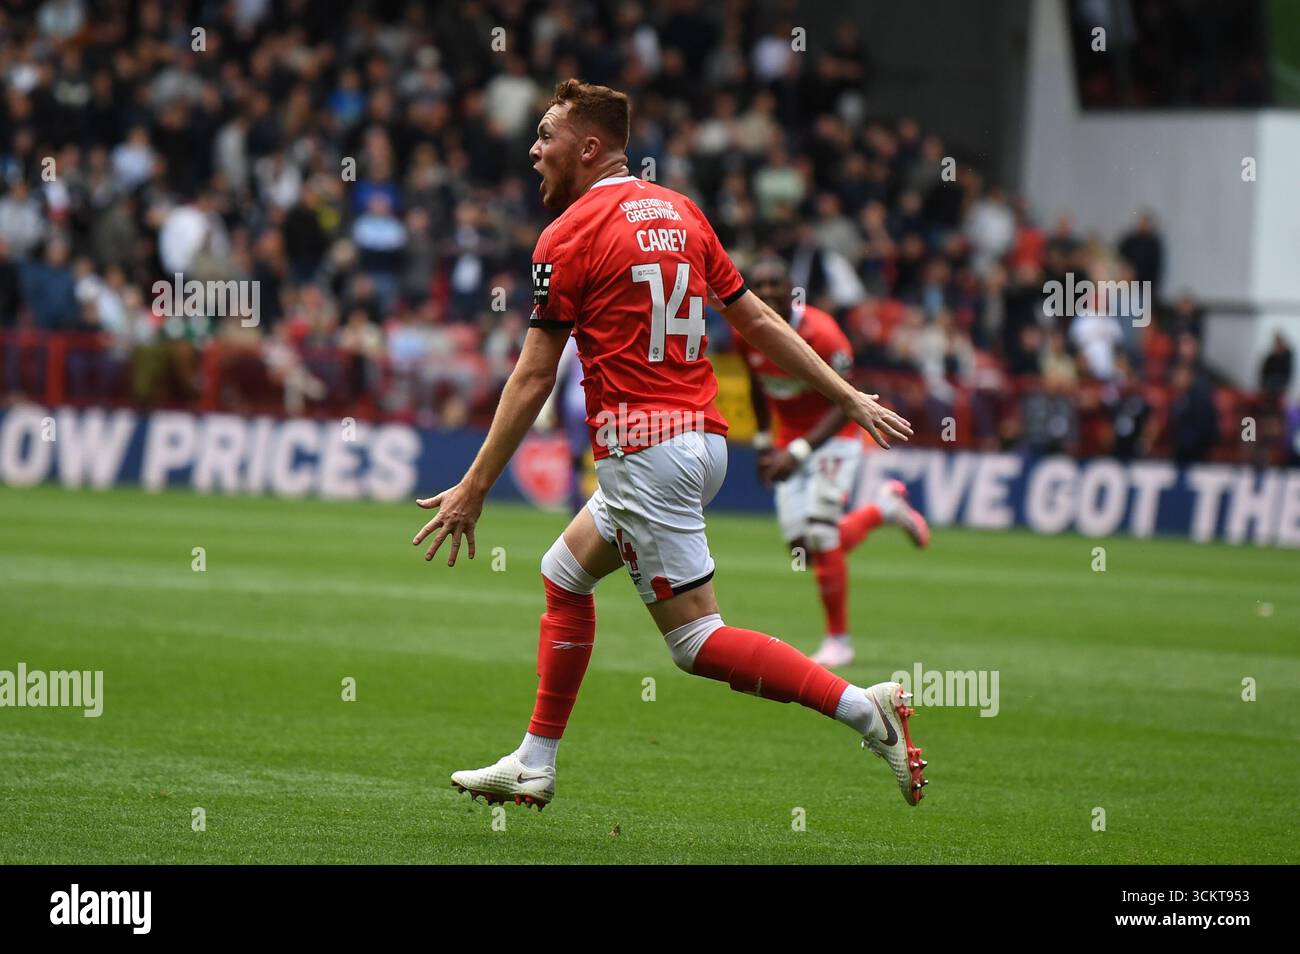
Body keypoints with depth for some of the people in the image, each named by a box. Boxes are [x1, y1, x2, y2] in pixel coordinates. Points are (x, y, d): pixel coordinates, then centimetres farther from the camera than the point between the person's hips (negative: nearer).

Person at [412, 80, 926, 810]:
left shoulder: (570, 235, -8)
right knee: (564, 573, 22)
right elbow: (757, 319, 13)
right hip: (704, 438, 9)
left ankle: (865, 707, -21)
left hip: (644, 449, -9)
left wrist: (474, 489, -4)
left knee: (696, 640, -8)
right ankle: (534, 766, 24)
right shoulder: (679, 212, 13)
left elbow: (534, 377, -9)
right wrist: (849, 396, 18)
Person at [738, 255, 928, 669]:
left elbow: (844, 405, -23)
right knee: (802, 545, -1)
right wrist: (763, 442, 10)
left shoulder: (820, 333, -25)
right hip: (790, 440, 6)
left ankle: (838, 640, 1)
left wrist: (799, 452, -30)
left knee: (821, 537, -15)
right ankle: (884, 508, 27)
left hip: (835, 437, -6)